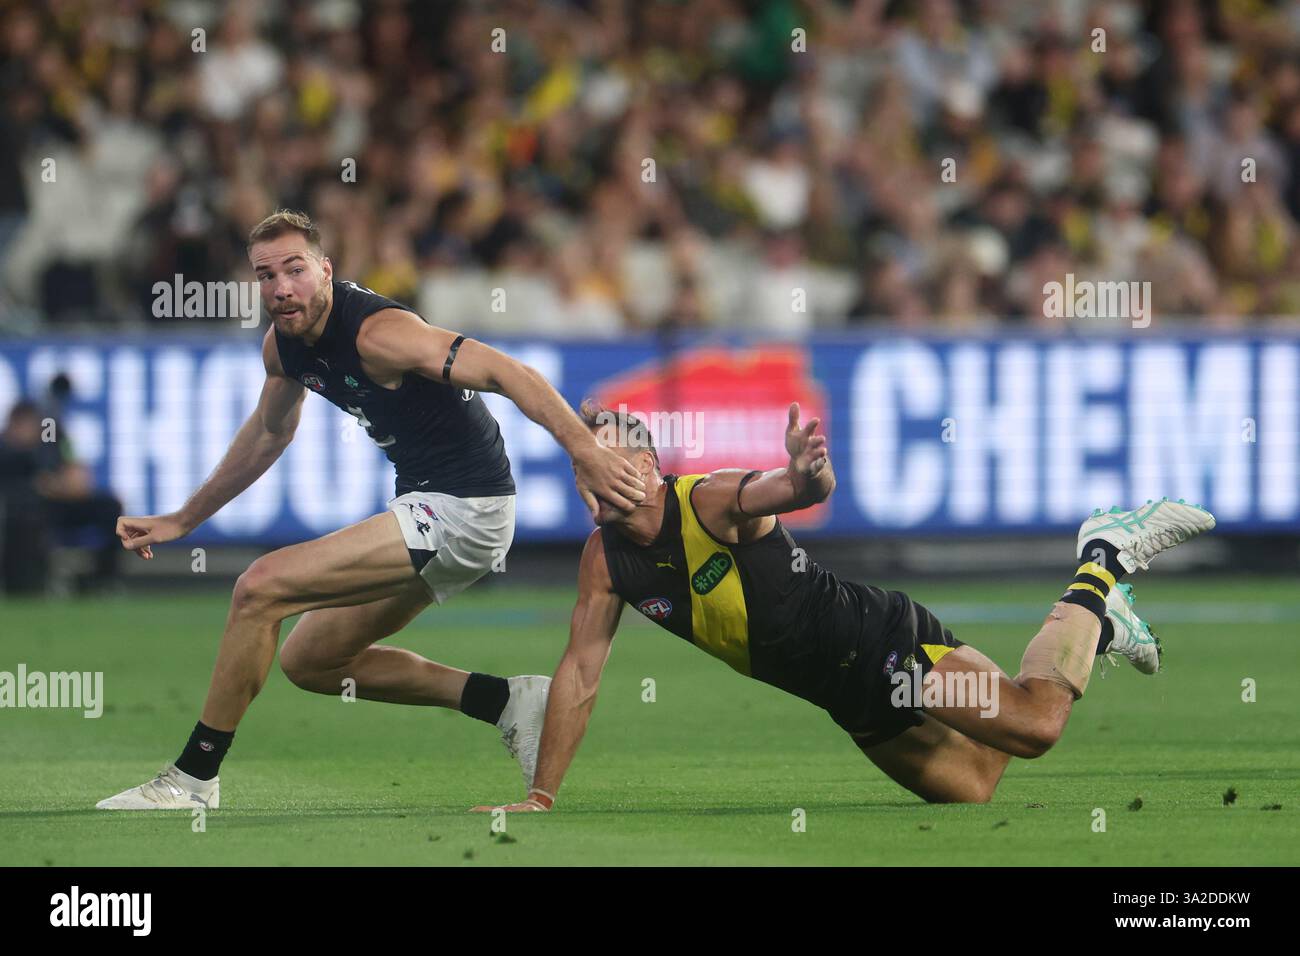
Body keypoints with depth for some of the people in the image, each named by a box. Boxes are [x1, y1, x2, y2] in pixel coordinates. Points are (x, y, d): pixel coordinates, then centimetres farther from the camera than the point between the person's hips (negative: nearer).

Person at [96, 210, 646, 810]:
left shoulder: (377, 332, -22)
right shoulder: (284, 344, 5)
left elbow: (504, 372, -29)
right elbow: (268, 433, 26)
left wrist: (584, 451, -42)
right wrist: (182, 521, 28)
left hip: (463, 509, -10)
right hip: (425, 503, 10)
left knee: (261, 589, -15)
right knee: (309, 662, 17)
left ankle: (192, 778, -4)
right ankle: (508, 702, 14)